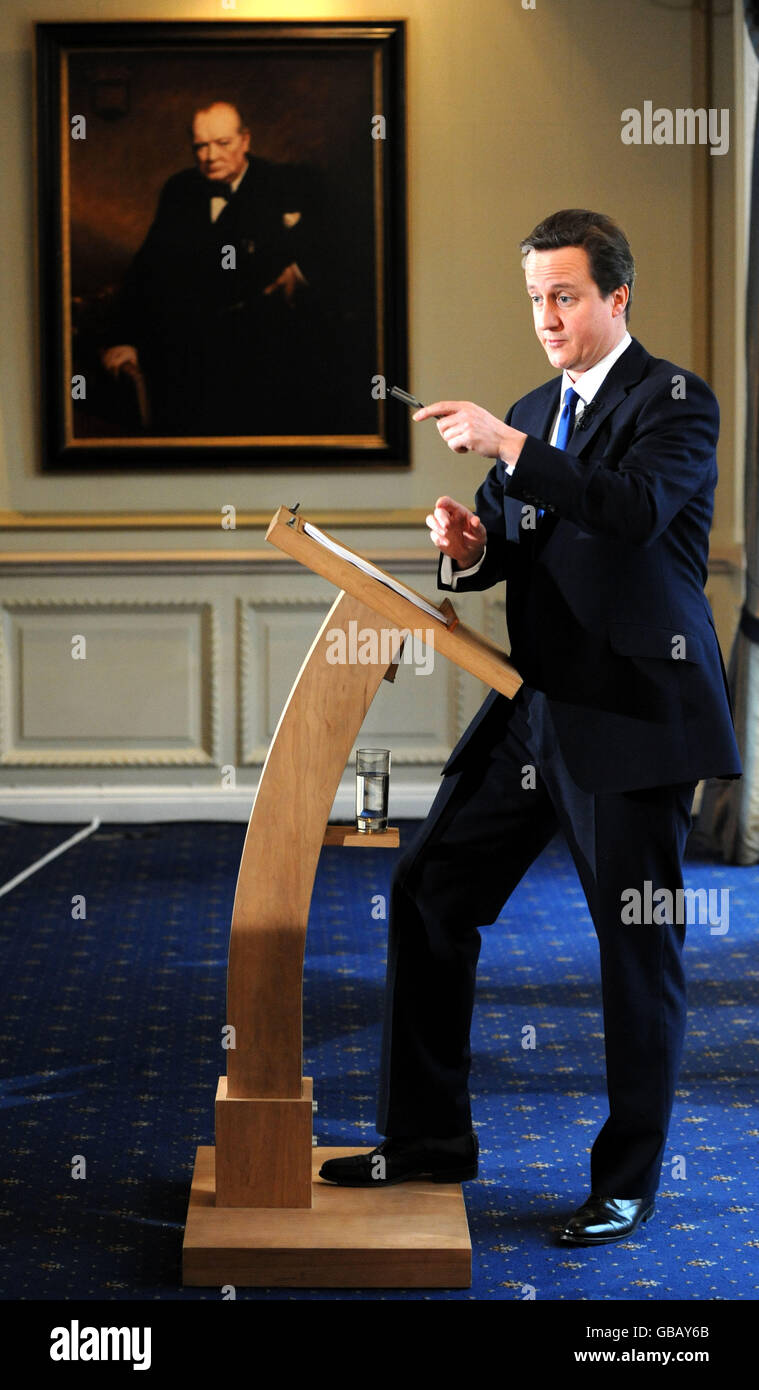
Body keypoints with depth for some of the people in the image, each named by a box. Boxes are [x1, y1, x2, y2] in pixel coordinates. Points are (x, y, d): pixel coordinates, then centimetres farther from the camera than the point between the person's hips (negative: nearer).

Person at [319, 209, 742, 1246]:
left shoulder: (676, 401, -7)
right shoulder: (534, 413, 15)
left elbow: (639, 508, -25)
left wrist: (509, 447, -27)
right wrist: (468, 547, -5)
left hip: (634, 715, -7)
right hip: (536, 709, 8)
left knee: (639, 947, 1)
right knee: (427, 890, 6)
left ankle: (628, 1180, 14)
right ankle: (428, 1140, 18)